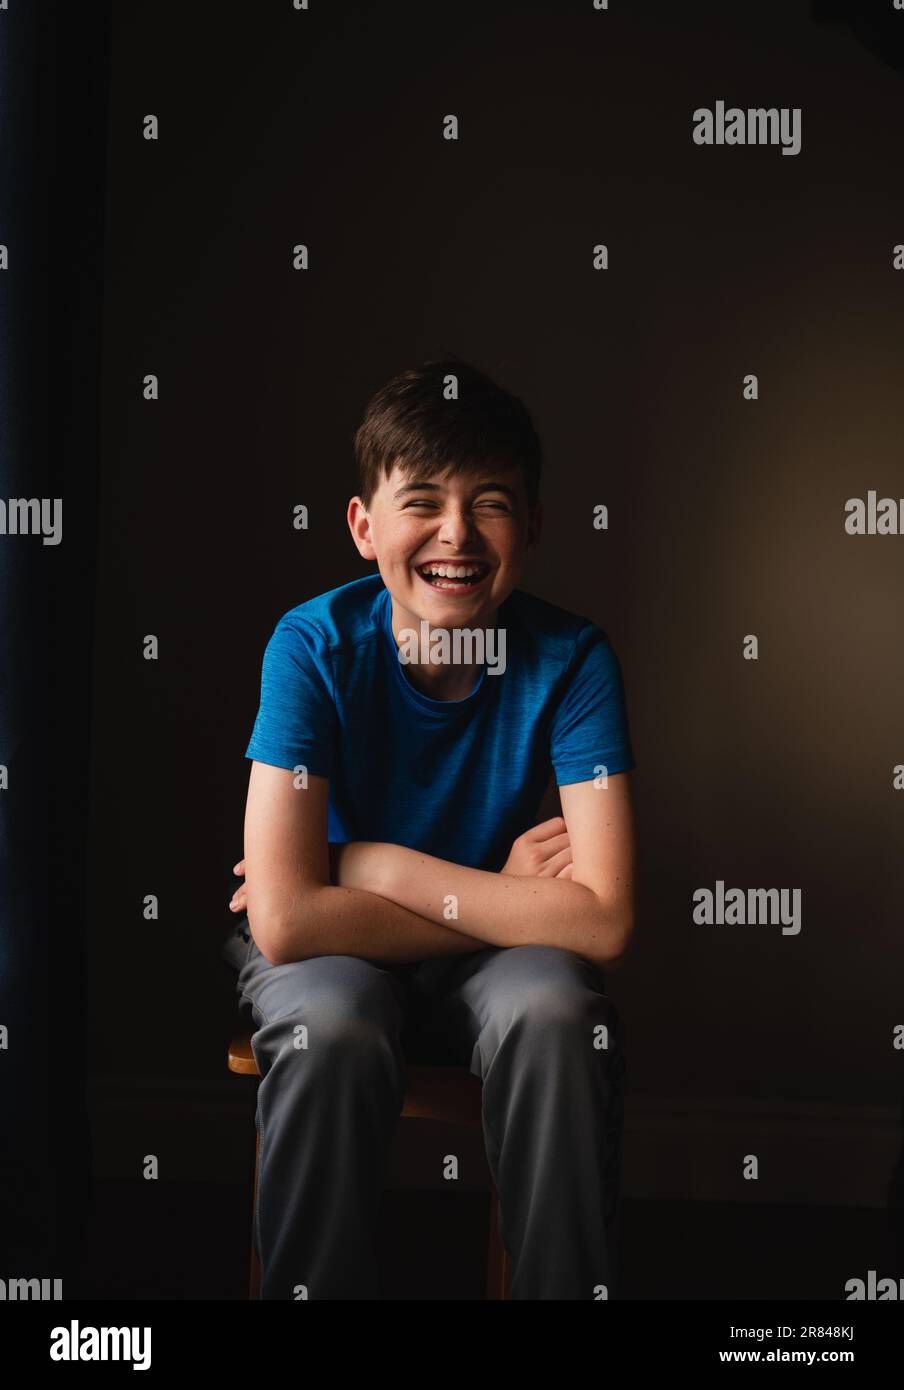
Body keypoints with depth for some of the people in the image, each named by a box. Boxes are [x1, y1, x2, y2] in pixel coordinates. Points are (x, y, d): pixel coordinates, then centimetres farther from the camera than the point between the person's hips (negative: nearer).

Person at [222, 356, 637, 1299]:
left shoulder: (570, 658, -17)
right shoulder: (314, 646, -20)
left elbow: (603, 921, -25)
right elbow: (284, 919, -28)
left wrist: (374, 865, -23)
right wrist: (505, 898, -22)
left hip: (496, 963, 1)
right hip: (339, 954, 0)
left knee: (556, 1017, -31)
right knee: (332, 1032, -33)